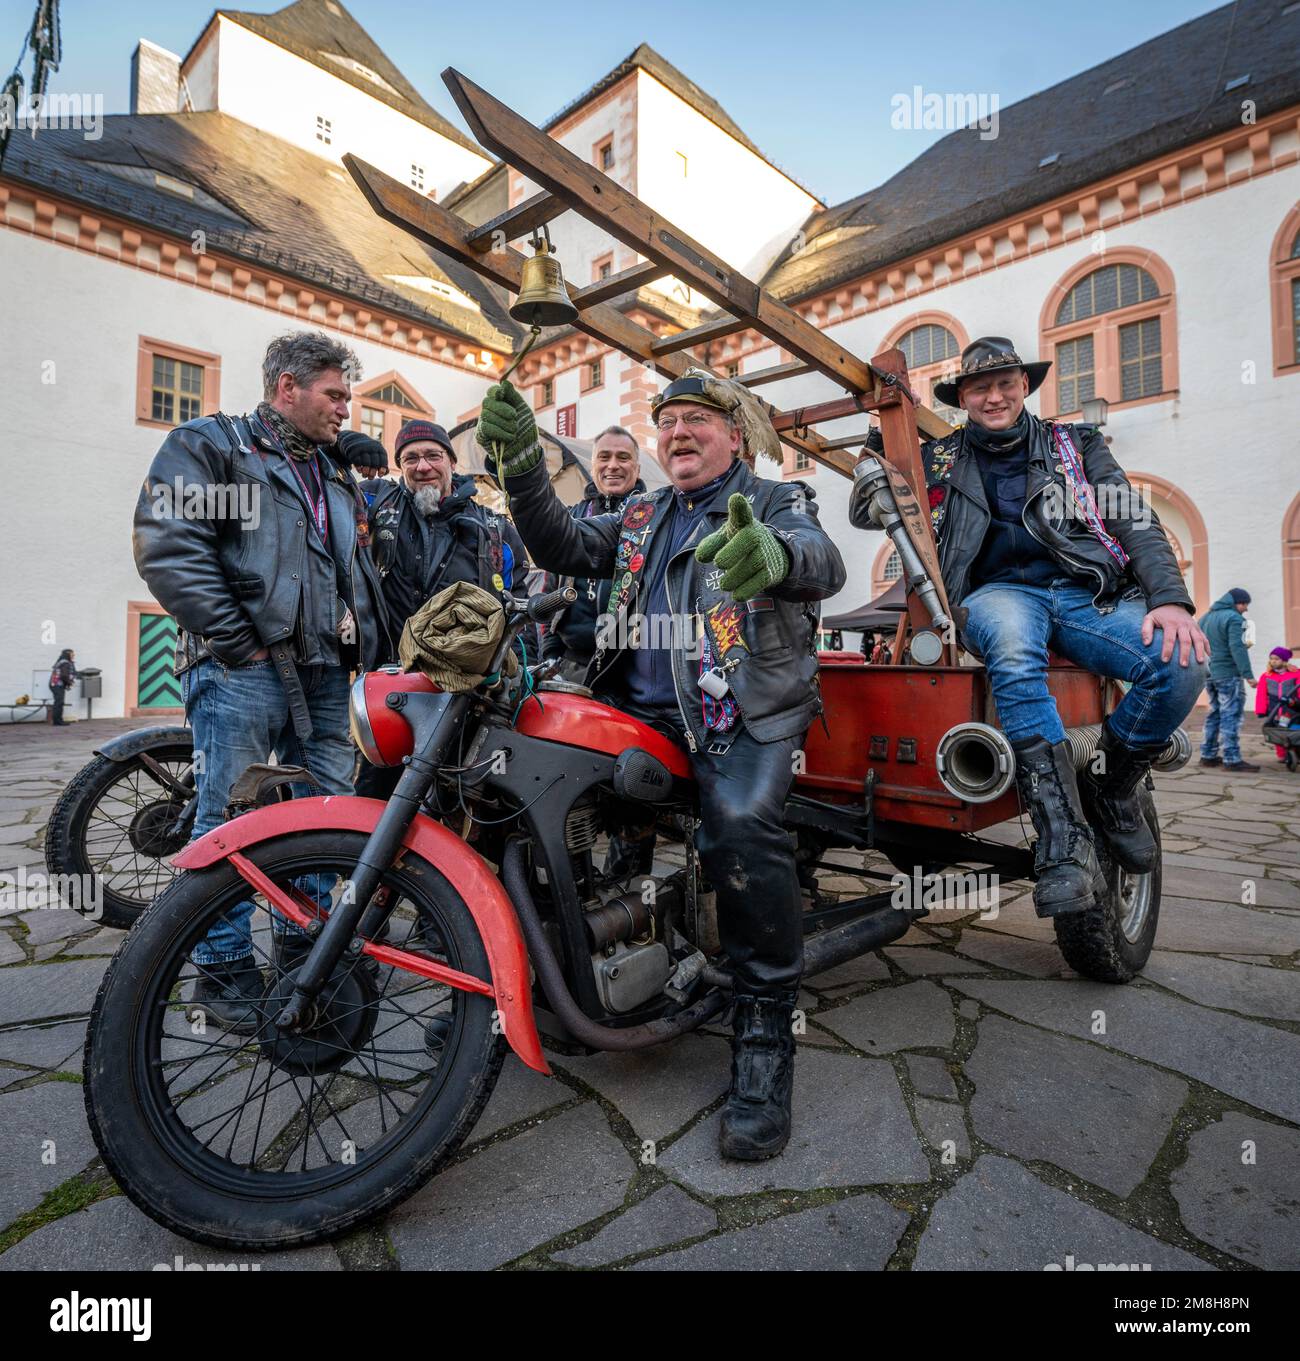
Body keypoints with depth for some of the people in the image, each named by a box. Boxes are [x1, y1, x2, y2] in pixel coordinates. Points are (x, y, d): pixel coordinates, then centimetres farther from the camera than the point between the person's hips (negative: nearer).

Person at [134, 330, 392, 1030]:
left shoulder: (337, 474, 25)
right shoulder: (207, 444, 3)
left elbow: (359, 569, 29)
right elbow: (167, 547, -10)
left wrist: (373, 642, 15)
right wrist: (237, 642, -14)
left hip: (325, 672, 7)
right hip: (244, 669, -7)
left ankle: (306, 947, 25)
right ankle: (224, 969, 12)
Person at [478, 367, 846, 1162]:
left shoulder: (776, 502, 6)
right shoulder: (641, 519, 24)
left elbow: (823, 562, -16)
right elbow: (563, 545, 9)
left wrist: (773, 552, -42)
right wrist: (522, 462, -7)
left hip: (747, 714, -5)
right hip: (641, 710, 5)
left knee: (741, 829, -32)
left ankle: (765, 1034, -13)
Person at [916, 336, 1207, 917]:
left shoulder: (1075, 444, 21)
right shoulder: (940, 459, 21)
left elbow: (1136, 522, 8)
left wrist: (1171, 599, -7)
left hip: (1088, 595, 2)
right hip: (999, 592, -2)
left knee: (1179, 662, -30)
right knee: (1013, 649, -41)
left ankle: (1110, 789, 0)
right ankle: (1065, 846, -39)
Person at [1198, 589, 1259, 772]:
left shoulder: (1205, 617, 16)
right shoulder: (1233, 618, -11)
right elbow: (1237, 648, -20)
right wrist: (1248, 674, -22)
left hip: (1209, 674, 8)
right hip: (1228, 674, -8)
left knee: (1214, 713, 15)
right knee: (1231, 714, -6)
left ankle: (1208, 755, 17)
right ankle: (1232, 759, -7)